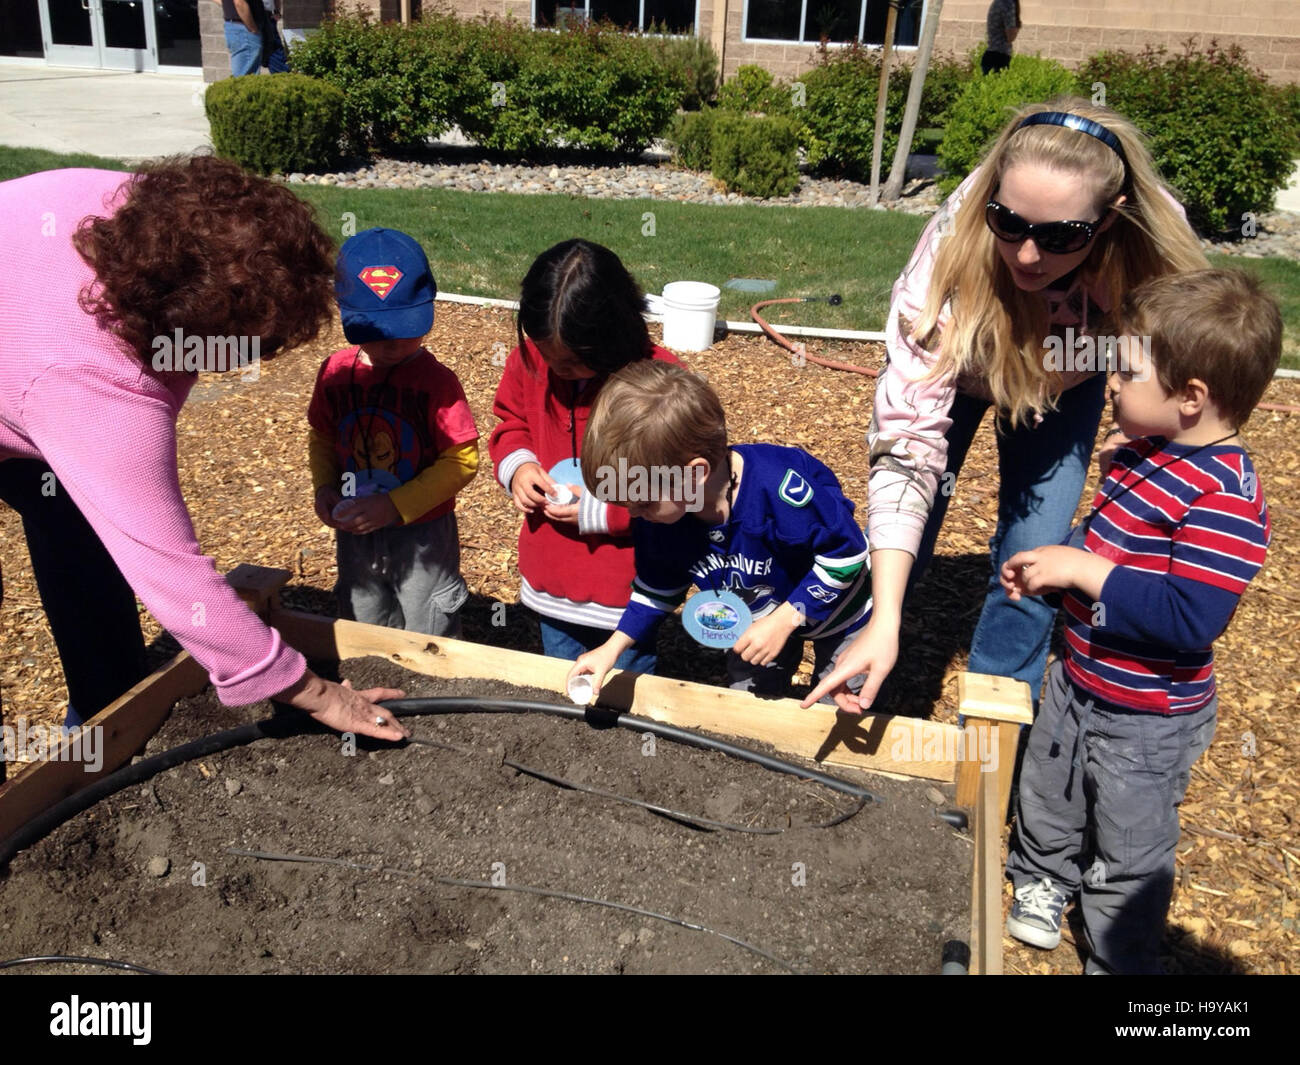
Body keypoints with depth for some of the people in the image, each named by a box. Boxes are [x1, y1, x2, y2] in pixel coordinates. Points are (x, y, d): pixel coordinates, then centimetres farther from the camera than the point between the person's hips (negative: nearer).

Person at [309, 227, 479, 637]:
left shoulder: (435, 381, -18)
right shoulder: (335, 372, -5)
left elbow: (461, 460, -18)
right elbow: (322, 438, 8)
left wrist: (395, 506, -23)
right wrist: (324, 487, -10)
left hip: (423, 536, -4)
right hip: (355, 534, 4)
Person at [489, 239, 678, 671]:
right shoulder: (529, 360, -8)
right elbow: (509, 424, 11)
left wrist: (603, 511, -23)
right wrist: (516, 465, -10)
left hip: (627, 591, -5)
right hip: (551, 582, 5)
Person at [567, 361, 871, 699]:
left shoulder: (782, 490, -45)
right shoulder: (657, 516, -24)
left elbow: (846, 553, -29)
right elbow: (658, 588, -3)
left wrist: (784, 620, -31)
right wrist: (613, 647, -10)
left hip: (837, 610, -4)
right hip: (754, 620, 5)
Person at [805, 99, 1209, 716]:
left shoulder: (1154, 246, -34)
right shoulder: (957, 248, -41)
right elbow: (909, 436, -45)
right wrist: (885, 621, -49)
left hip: (1065, 381, 2)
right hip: (955, 361, -1)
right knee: (899, 552, -4)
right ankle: (842, 686, 24)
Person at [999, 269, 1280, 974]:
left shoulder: (1223, 496, -29)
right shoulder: (1142, 454, -2)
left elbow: (1190, 619, -36)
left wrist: (1081, 569, -32)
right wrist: (1053, 562, -3)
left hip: (1146, 720, -8)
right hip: (1079, 680, 8)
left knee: (1128, 853, 15)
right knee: (1046, 800, 29)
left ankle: (1118, 959, 39)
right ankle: (1042, 880, 57)